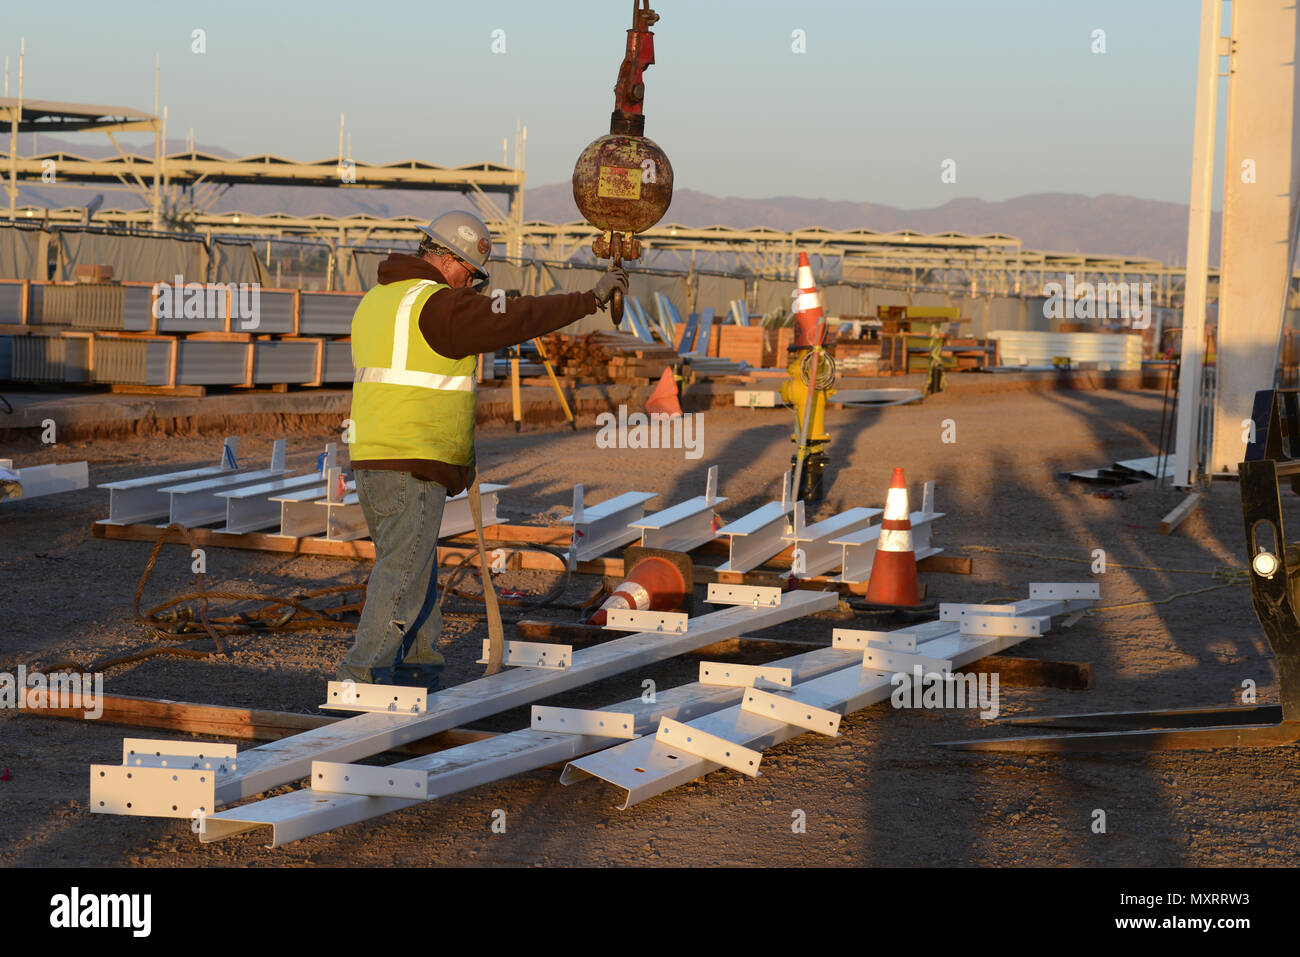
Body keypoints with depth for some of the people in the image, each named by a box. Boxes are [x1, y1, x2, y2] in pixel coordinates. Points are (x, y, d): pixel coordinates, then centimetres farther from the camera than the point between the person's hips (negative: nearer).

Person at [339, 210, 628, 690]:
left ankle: (417, 673, 20)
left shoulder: (375, 301, 17)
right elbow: (518, 318, -13)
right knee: (403, 573, -6)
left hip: (371, 459, 10)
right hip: (413, 465, -10)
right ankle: (361, 677, -8)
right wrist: (591, 298, -4)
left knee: (414, 566, 15)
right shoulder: (437, 305, -13)